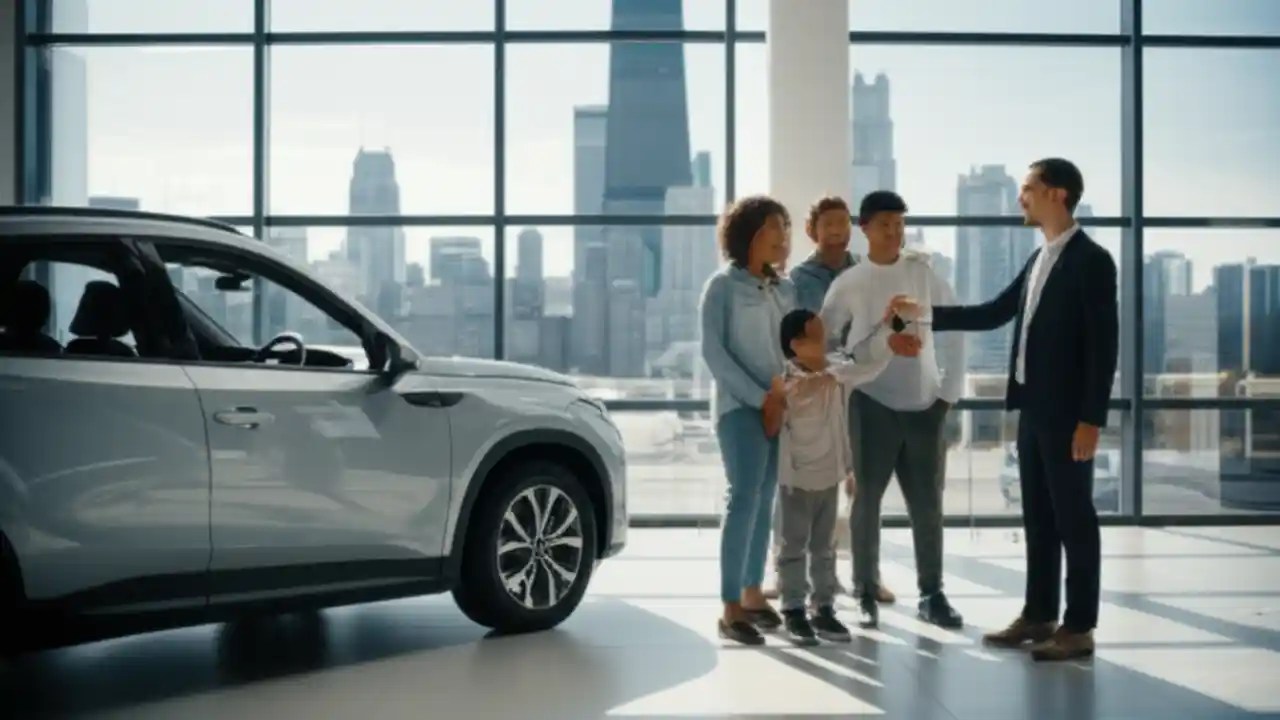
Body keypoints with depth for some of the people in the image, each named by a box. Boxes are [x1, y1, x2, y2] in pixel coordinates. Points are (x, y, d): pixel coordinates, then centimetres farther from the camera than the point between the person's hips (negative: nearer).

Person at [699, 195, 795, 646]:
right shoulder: (723, 286, -1)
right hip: (740, 405, -6)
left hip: (782, 406, 6)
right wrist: (759, 396, -13)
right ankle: (730, 609, -15)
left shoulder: (786, 290, 14)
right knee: (744, 496, -15)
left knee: (765, 501, 8)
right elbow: (712, 351, -7)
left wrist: (788, 395, -6)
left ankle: (752, 593, 16)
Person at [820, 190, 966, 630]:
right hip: (872, 405, -2)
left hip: (925, 404, 2)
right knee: (867, 500, 2)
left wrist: (951, 390, 3)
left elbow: (954, 328, 7)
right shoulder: (850, 283, -2)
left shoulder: (923, 271, 4)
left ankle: (931, 595, 17)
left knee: (927, 503, 7)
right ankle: (866, 595, 12)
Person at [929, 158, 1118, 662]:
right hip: (1033, 408, 8)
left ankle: (1079, 627, 7)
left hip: (1067, 413, -8)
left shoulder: (1091, 260, -12)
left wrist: (1091, 419, -19)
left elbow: (1104, 345, -15)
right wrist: (927, 315, 13)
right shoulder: (1039, 259, 14)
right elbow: (994, 314, 19)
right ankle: (1039, 616, 21)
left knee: (1074, 518, -1)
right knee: (1038, 517, 13)